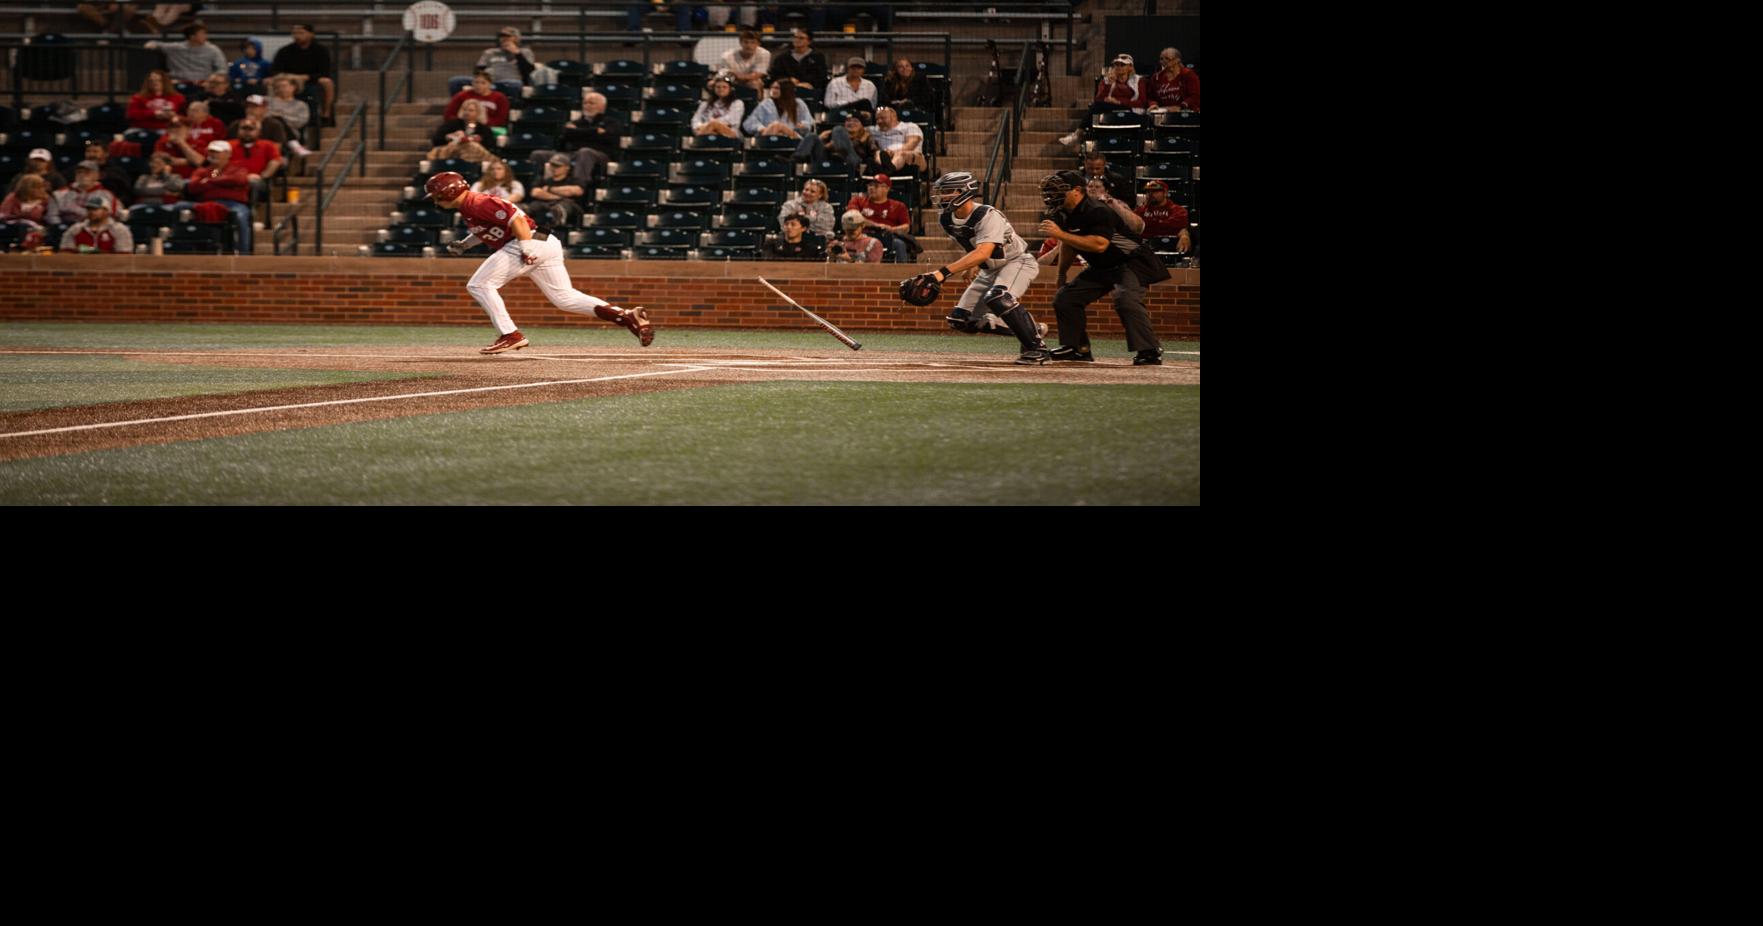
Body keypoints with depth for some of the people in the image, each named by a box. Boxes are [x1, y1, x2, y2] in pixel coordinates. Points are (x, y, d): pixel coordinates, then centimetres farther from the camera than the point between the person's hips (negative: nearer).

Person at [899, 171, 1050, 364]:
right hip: (990, 270, 9)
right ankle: (1032, 329, 11)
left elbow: (983, 253, -43)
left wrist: (944, 272, -50)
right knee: (962, 320, -1)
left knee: (998, 298, -37)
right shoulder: (947, 220, -5)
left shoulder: (988, 216, -29)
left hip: (1018, 261, -9)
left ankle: (1037, 348, -24)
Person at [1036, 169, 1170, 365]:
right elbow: (1069, 245, 19)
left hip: (1132, 262, -9)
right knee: (1064, 298, 4)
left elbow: (1100, 244, -41)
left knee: (1126, 300, -33)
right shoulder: (1062, 215, 1)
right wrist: (1061, 274, 27)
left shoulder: (1097, 212, -27)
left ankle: (1150, 351, -31)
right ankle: (1078, 349, 13)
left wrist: (1061, 235, -39)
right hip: (1101, 268, 9)